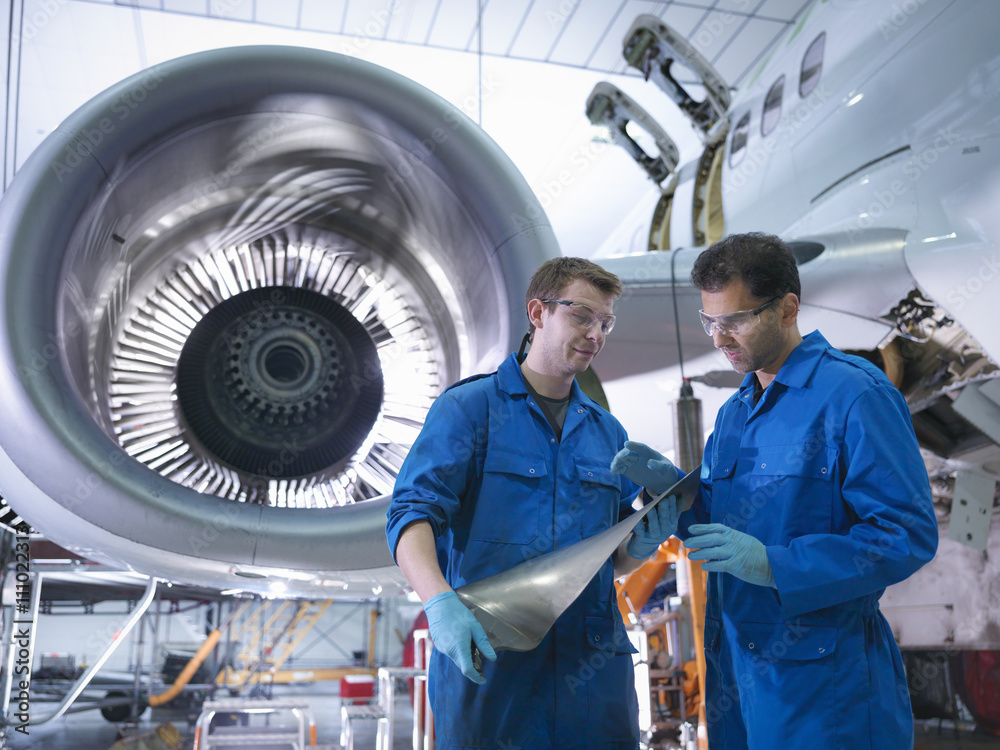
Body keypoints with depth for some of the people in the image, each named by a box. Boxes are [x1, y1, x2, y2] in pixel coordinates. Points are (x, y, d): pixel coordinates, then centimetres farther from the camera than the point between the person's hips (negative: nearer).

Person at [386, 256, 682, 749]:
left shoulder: (607, 431, 15)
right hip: (484, 660, -4)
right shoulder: (468, 407, -1)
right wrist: (440, 602, -30)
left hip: (591, 671, 5)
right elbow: (411, 513, -13)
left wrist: (642, 547, -4)